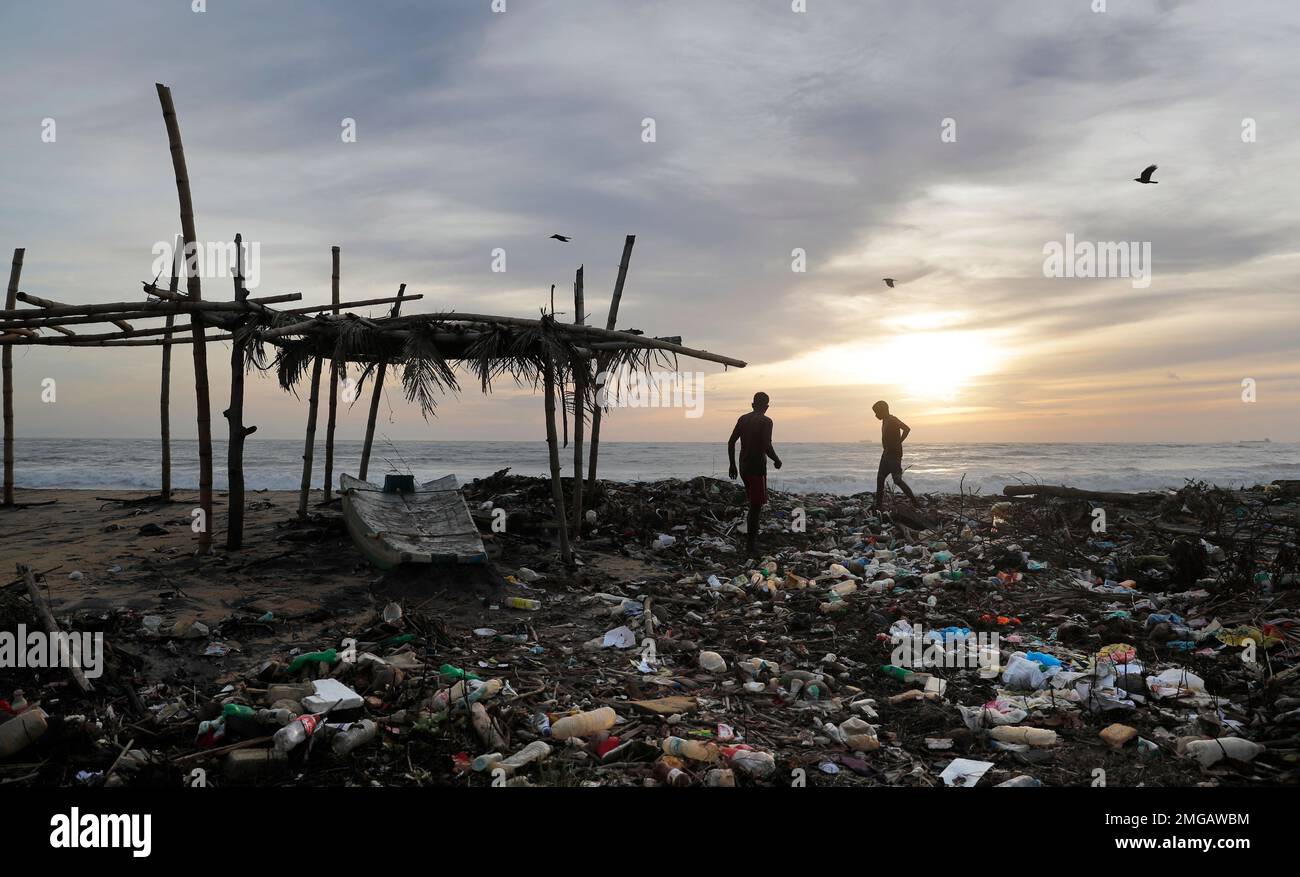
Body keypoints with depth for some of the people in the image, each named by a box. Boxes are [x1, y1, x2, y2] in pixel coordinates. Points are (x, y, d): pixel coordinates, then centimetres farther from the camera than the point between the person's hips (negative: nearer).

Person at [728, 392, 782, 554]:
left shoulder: (743, 419, 9)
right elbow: (767, 446, -21)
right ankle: (751, 542, -1)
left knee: (753, 502, 20)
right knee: (756, 505, -1)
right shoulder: (766, 421, -10)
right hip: (757, 466, -7)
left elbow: (731, 442, 8)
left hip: (743, 466, 7)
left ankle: (754, 536, 26)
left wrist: (732, 465, 16)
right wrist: (777, 461, -3)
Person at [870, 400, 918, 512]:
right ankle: (877, 504, 13)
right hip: (887, 453, 10)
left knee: (897, 479, -12)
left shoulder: (892, 420, -15)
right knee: (880, 478, 9)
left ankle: (913, 499, -4)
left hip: (894, 454, -10)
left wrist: (898, 443, -21)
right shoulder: (885, 421, 14)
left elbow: (907, 429, -26)